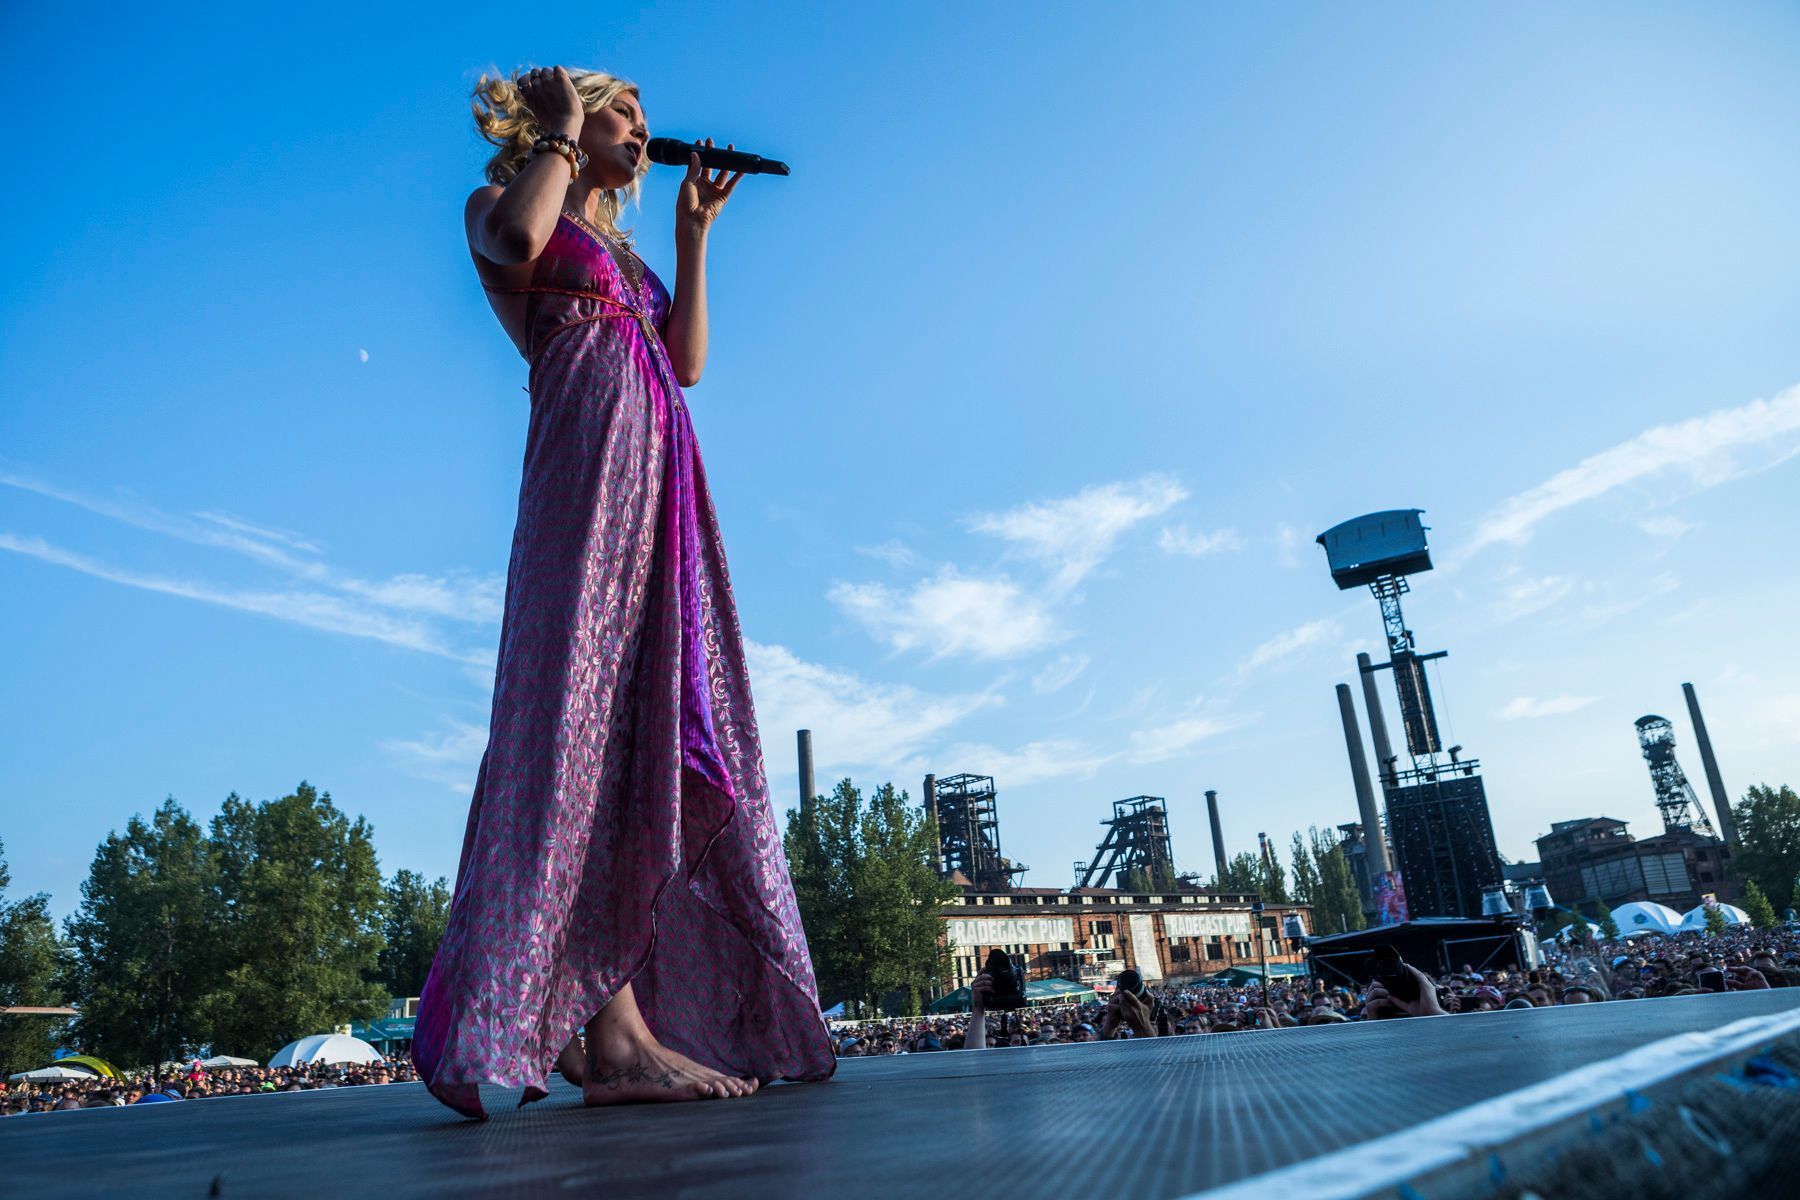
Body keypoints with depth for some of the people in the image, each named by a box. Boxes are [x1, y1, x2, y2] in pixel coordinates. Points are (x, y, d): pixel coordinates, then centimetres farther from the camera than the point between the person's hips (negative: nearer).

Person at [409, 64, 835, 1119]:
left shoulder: (620, 248, 35)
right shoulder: (505, 202, 16)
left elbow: (689, 361, 22)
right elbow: (517, 244, -11)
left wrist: (694, 233, 25)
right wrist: (559, 136, 6)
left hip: (666, 480, 8)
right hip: (589, 455, -8)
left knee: (667, 728, -3)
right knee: (589, 714, -18)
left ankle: (630, 1026, -3)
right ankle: (610, 1033, -20)